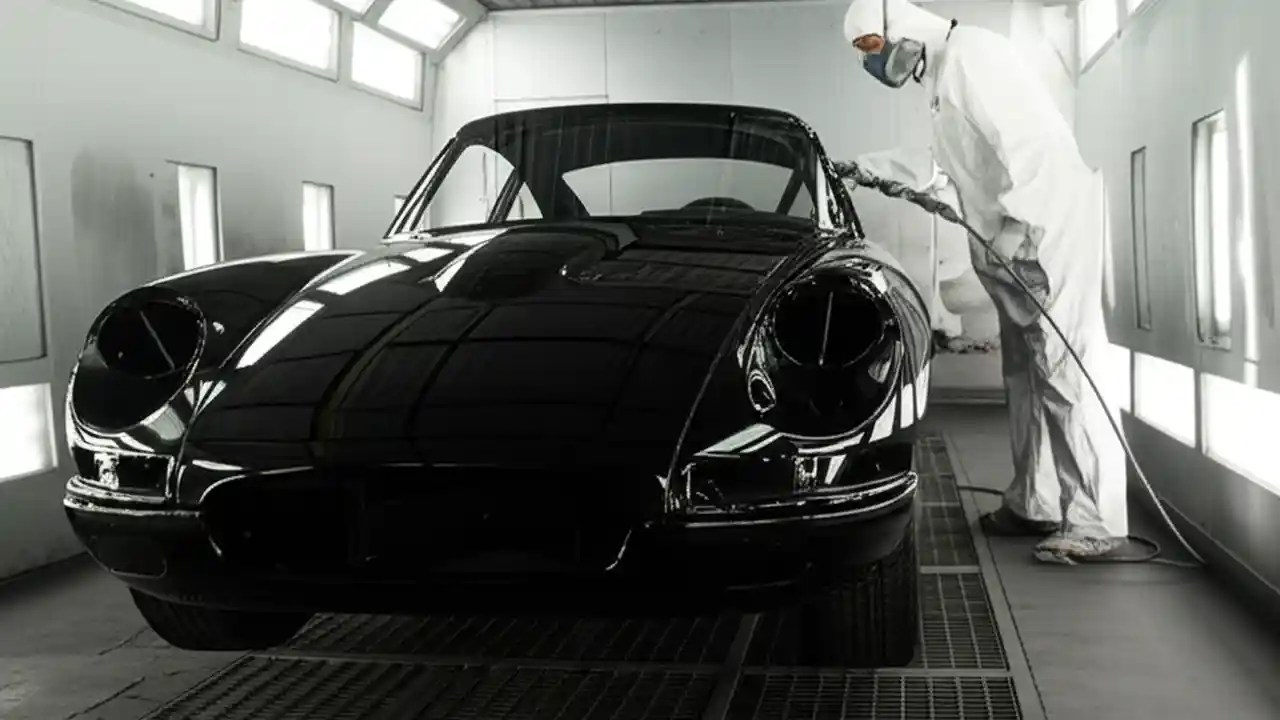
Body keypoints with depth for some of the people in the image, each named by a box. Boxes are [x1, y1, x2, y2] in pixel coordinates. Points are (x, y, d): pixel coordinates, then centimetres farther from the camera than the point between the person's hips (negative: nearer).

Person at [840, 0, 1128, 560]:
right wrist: (866, 167, 29)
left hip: (1047, 234, -10)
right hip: (1013, 246, 10)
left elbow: (1025, 140, -21)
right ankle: (1035, 504, 19)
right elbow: (945, 165, 31)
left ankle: (1096, 523, -10)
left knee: (1066, 370, -12)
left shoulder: (969, 52, -10)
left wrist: (1022, 226, -26)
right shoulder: (941, 75, 21)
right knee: (1027, 374, 12)